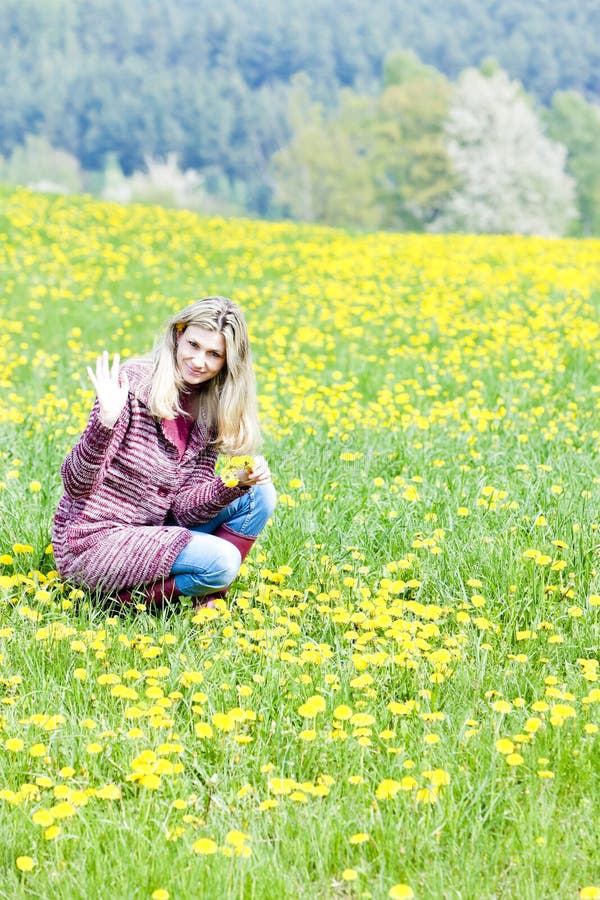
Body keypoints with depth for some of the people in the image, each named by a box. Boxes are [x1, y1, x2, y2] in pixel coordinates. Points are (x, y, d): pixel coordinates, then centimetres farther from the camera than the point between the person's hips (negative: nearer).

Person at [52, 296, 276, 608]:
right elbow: (76, 484, -20)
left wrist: (236, 483, -21)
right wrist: (106, 421, -38)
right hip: (92, 539, -7)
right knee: (219, 559, -25)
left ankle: (209, 594, -3)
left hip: (150, 535, 7)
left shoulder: (210, 414, 4)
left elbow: (185, 508, -3)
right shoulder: (134, 384, -16)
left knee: (259, 494, -3)